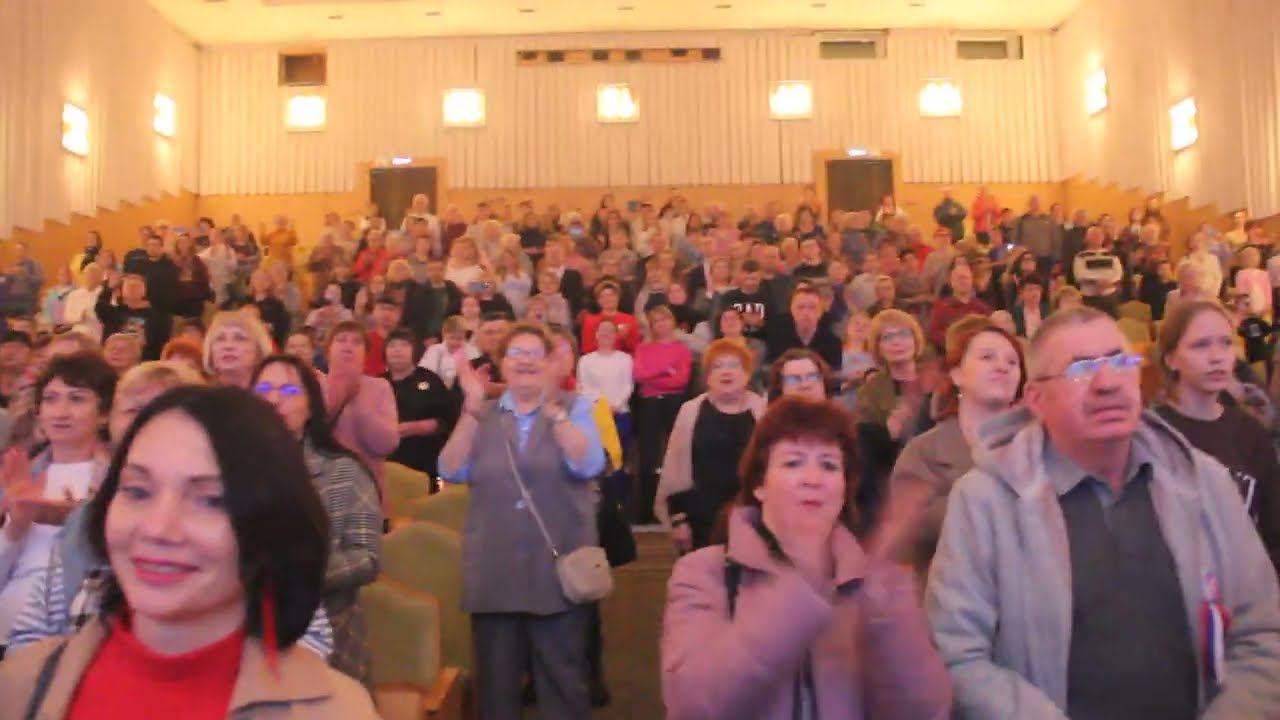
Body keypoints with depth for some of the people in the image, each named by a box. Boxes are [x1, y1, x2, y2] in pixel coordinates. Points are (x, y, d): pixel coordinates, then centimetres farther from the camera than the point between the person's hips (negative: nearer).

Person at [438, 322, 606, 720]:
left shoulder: (575, 407, 2)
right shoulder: (482, 415, 9)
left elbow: (588, 465, -16)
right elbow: (452, 472, -5)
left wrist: (553, 407, -23)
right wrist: (471, 408, -13)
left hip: (558, 570, -2)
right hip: (493, 574, 2)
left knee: (563, 680, 7)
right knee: (495, 681, 12)